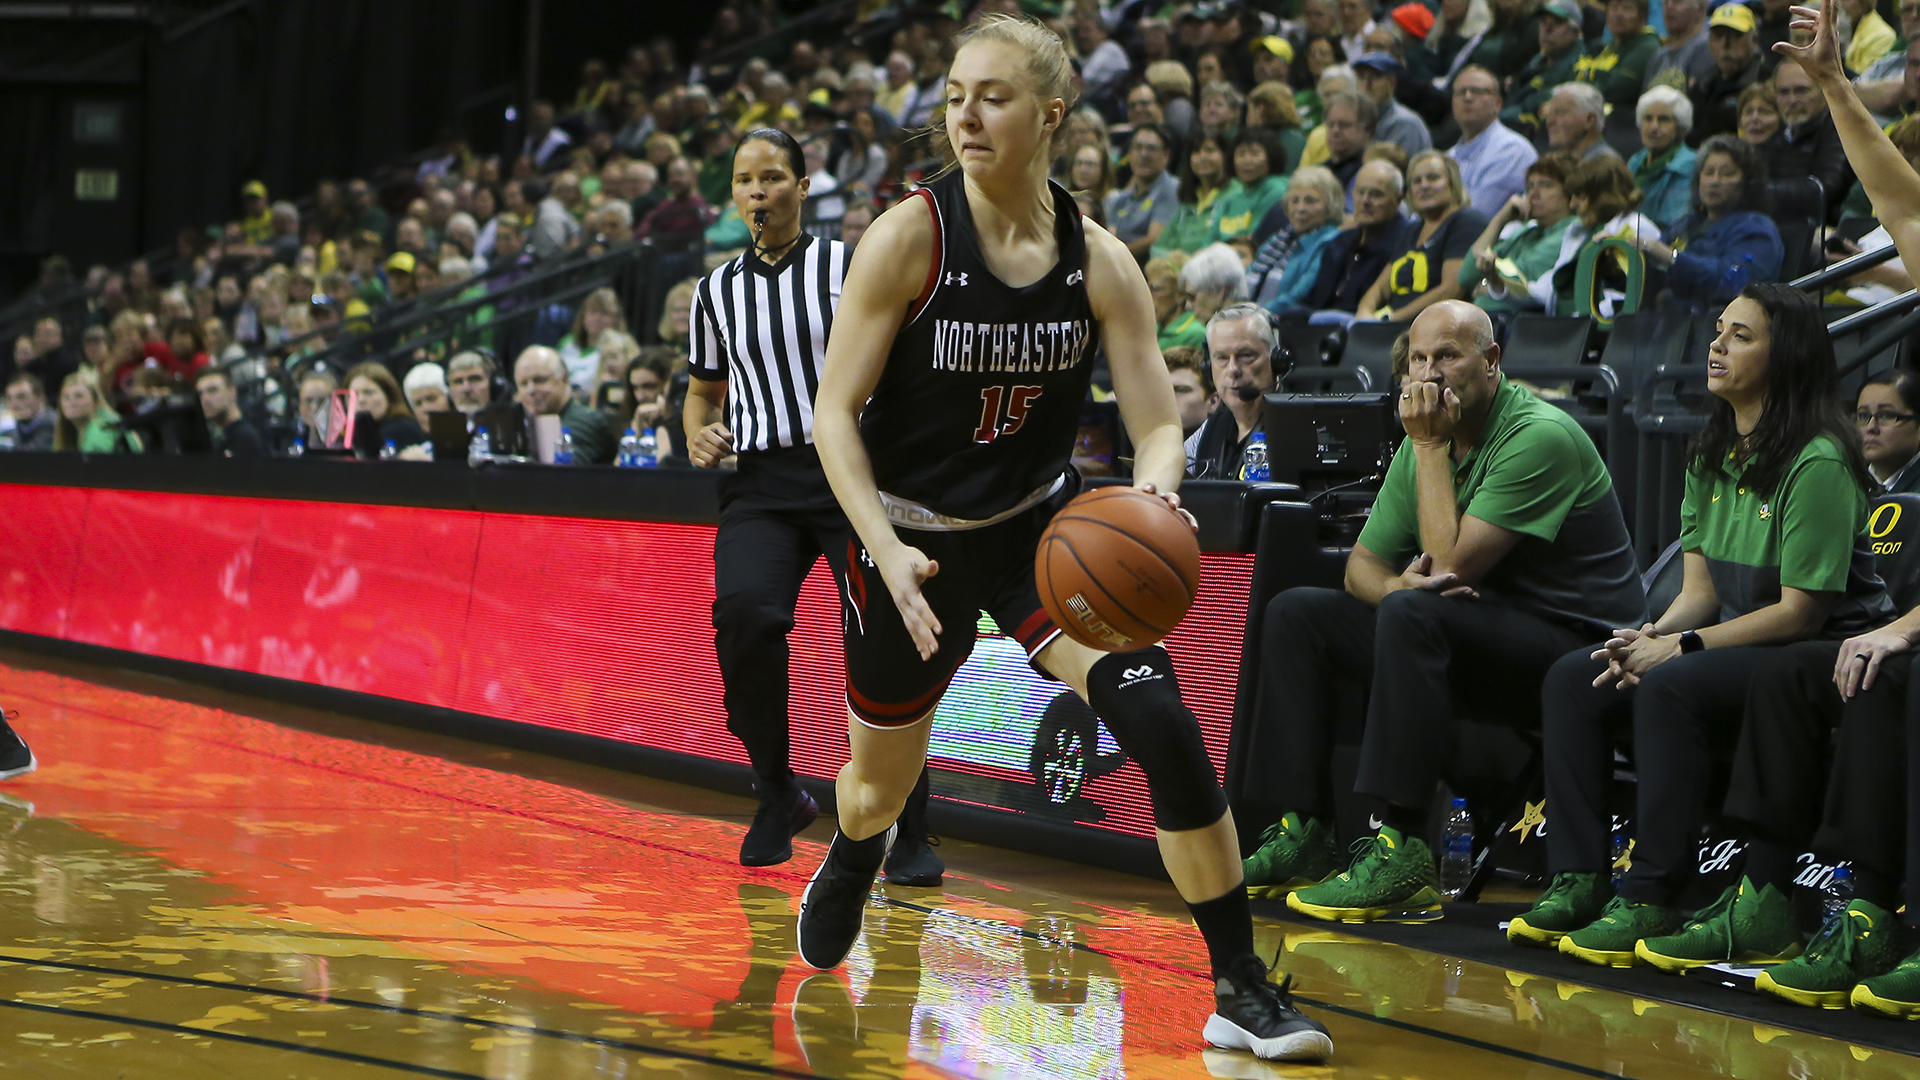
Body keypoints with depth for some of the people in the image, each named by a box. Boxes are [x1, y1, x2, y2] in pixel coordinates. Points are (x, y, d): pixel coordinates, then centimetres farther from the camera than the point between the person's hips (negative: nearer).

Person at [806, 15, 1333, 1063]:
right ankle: (846, 870, 58)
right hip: (914, 537, -1)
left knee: (1160, 719, -22)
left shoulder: (1098, 261, -10)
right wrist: (888, 552, -27)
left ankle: (1240, 989, -14)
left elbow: (1158, 428, -8)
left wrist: (1155, 488, -32)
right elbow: (835, 413, -15)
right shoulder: (909, 237, -17)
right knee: (881, 778, 17)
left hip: (1038, 526, 1)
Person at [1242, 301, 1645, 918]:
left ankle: (1405, 857, -37)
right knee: (1296, 614, 1)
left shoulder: (1540, 437, -17)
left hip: (1573, 644, -9)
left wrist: (1431, 446, -16)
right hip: (1480, 645, 9)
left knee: (1413, 613, -35)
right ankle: (1301, 833, -5)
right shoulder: (1424, 445, 9)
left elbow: (1454, 564, -23)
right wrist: (1395, 583, -15)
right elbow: (1363, 562, 10)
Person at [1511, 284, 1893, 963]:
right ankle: (1579, 880, -13)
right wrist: (1651, 636, -12)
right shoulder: (1711, 455, 10)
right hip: (1735, 642, 8)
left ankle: (1651, 899, -28)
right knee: (1572, 678, -10)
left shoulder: (1818, 463, -16)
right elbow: (1701, 590, 9)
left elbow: (1801, 611, -18)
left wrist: (1683, 645, -18)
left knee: (1670, 687, -33)